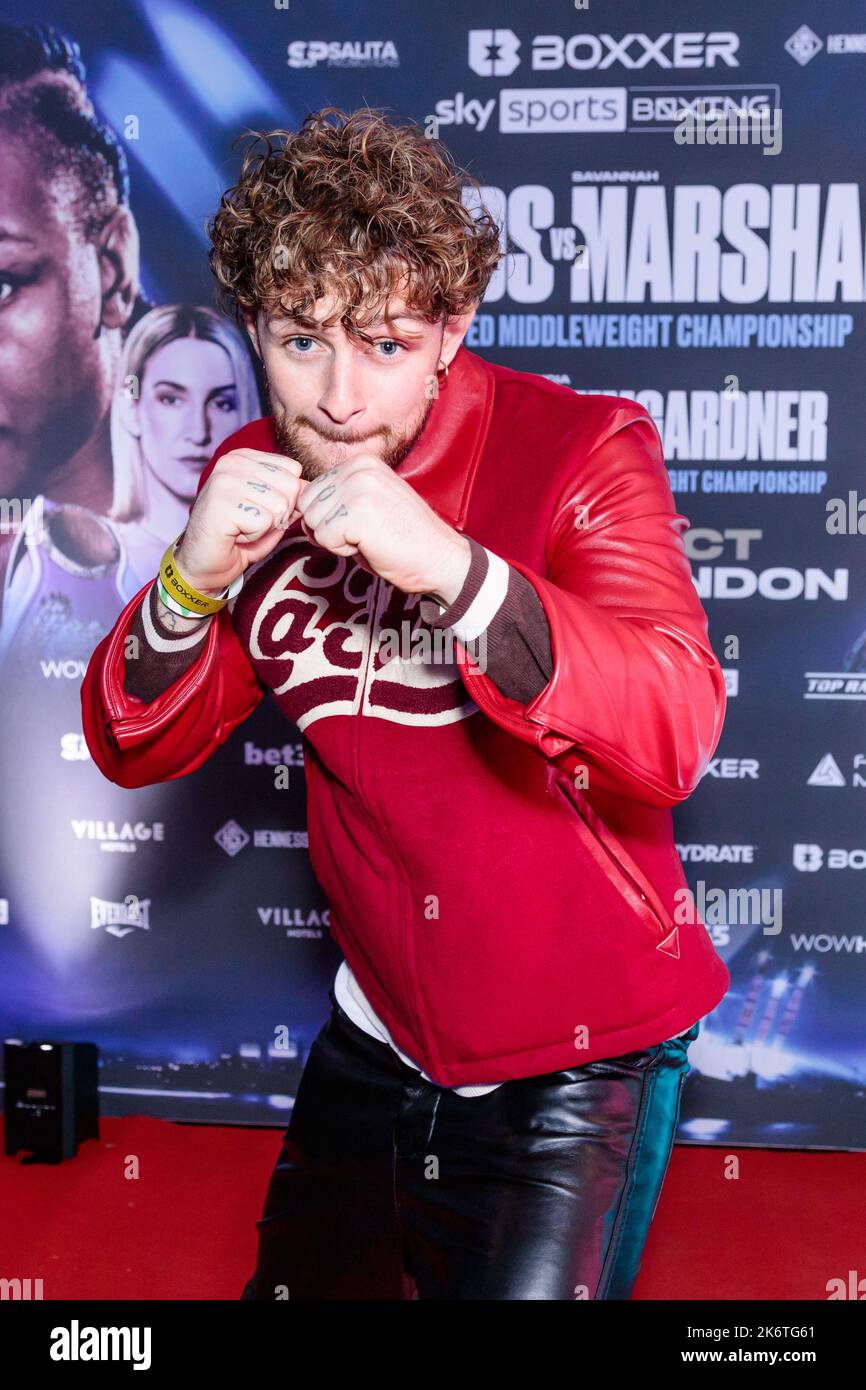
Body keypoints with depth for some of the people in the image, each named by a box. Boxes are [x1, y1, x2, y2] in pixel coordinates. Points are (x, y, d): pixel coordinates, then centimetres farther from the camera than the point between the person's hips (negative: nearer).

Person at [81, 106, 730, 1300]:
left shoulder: (580, 448, -16)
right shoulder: (258, 481, -1)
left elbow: (675, 737, -28)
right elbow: (135, 751, -4)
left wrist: (453, 568, -39)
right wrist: (192, 580, -23)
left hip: (578, 1054, -5)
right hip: (380, 1034, 5)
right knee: (302, 1283, 22)